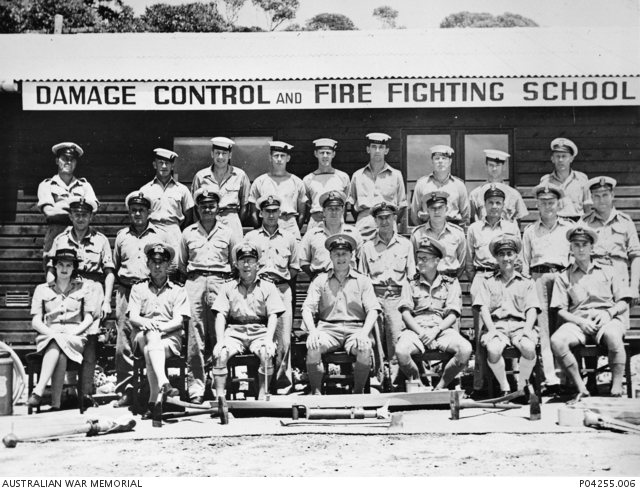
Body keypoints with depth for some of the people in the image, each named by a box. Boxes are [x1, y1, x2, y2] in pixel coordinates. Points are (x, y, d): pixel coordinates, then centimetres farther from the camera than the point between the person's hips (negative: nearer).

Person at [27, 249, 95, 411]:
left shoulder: (83, 288, 15)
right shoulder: (42, 289, 16)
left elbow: (88, 318, 9)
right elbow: (36, 321, 8)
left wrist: (73, 332, -10)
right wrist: (52, 332, -12)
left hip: (74, 337, 0)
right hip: (48, 336, 0)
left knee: (59, 343, -38)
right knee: (60, 352, -37)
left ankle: (38, 392, -45)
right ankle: (55, 403, -44)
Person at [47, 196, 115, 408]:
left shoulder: (100, 240, 10)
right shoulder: (60, 240, 14)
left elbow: (109, 272, 8)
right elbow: (51, 271, 12)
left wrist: (106, 301, -1)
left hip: (93, 290, -1)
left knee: (89, 343, -6)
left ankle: (87, 394, -2)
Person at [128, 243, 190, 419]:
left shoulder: (178, 290, 15)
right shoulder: (138, 288, 19)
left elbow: (178, 321, 1)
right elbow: (133, 317, 4)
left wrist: (160, 327, -19)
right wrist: (147, 323, -19)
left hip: (170, 337, -1)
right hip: (142, 336, 1)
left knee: (150, 351, -34)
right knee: (152, 334, -36)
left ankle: (153, 402, -39)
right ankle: (163, 383, -53)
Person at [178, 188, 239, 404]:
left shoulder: (228, 232, 12)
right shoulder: (188, 233, 16)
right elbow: (181, 265, 22)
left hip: (219, 281, -1)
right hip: (194, 282, 1)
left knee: (219, 334, -6)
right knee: (195, 336, -6)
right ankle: (195, 388, -6)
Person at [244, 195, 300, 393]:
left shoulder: (289, 238, 15)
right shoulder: (250, 237, 13)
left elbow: (294, 268, 17)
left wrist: (282, 277, 3)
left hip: (282, 288, 1)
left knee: (284, 339, -6)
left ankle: (283, 382, -1)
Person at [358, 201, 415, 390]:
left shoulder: (405, 245, 13)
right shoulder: (367, 246, 13)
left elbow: (412, 277, 11)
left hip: (397, 298, 0)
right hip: (374, 297, 1)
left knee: (397, 342, -10)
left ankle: (395, 382, -7)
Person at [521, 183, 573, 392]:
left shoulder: (569, 228, 16)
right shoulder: (530, 231, 17)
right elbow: (524, 263, 17)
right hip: (539, 278, 1)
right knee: (544, 329, -8)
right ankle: (550, 378, -13)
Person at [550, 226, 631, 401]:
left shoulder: (608, 272, 21)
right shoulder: (564, 277, 18)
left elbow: (623, 303, 14)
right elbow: (561, 310, 8)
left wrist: (609, 313, -8)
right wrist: (580, 321, -11)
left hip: (608, 319, -1)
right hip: (578, 320, 1)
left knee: (613, 336, -39)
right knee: (557, 341, -33)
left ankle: (617, 390, -31)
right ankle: (581, 388, -22)